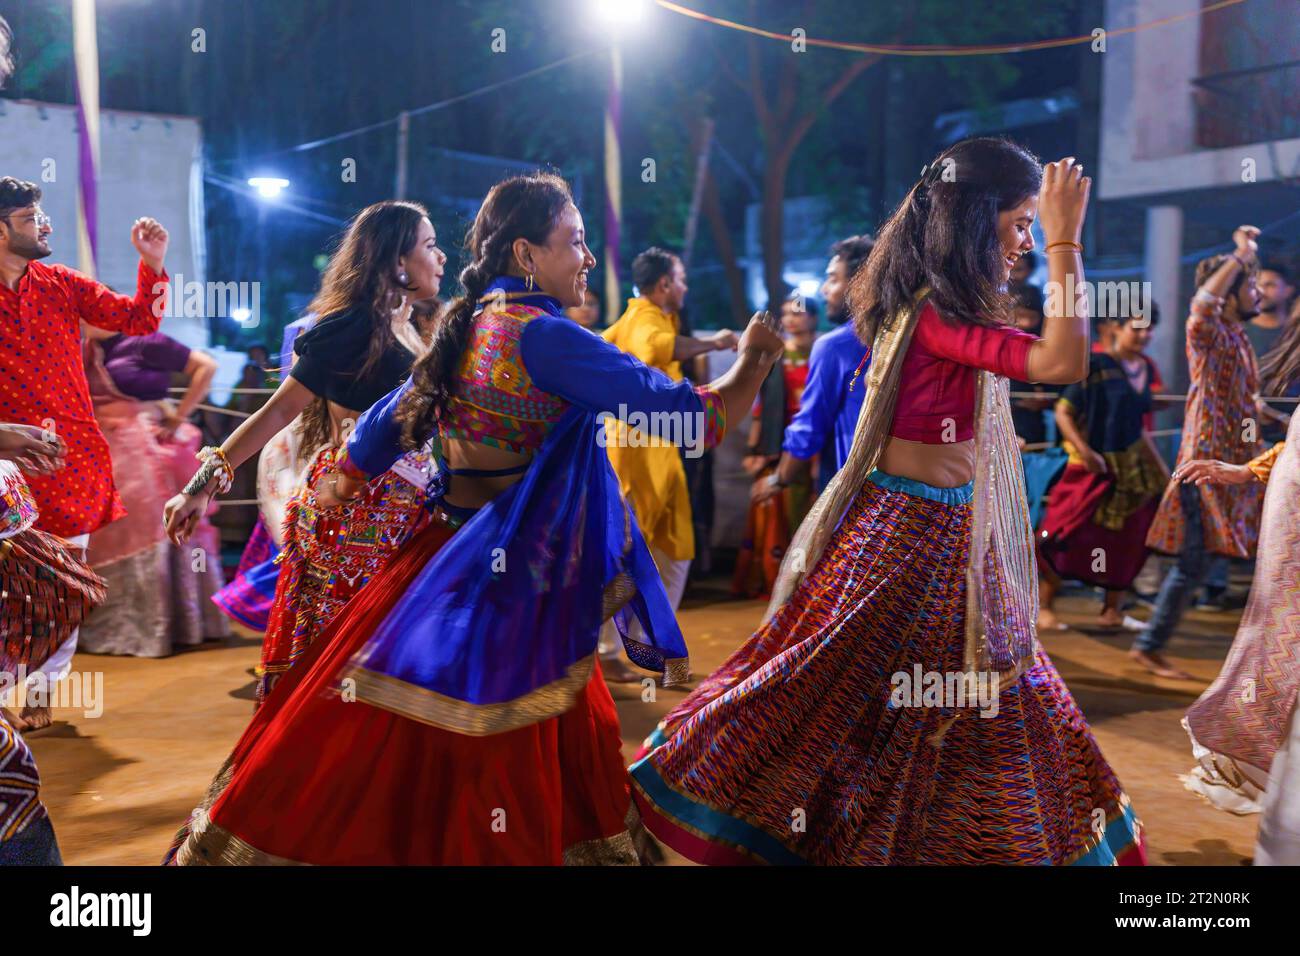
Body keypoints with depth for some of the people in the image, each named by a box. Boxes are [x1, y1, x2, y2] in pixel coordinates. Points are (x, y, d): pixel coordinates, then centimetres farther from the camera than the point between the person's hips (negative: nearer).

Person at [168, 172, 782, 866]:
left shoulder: (465, 329, 7)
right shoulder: (541, 334, -18)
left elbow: (382, 429, 17)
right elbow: (694, 416, -19)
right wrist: (756, 358, -2)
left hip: (450, 558, 9)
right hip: (514, 583, -9)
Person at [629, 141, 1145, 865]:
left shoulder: (933, 304, 7)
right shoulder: (935, 314, -23)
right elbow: (1064, 362, -32)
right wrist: (1066, 238, -26)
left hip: (952, 532, 10)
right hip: (921, 534, -10)